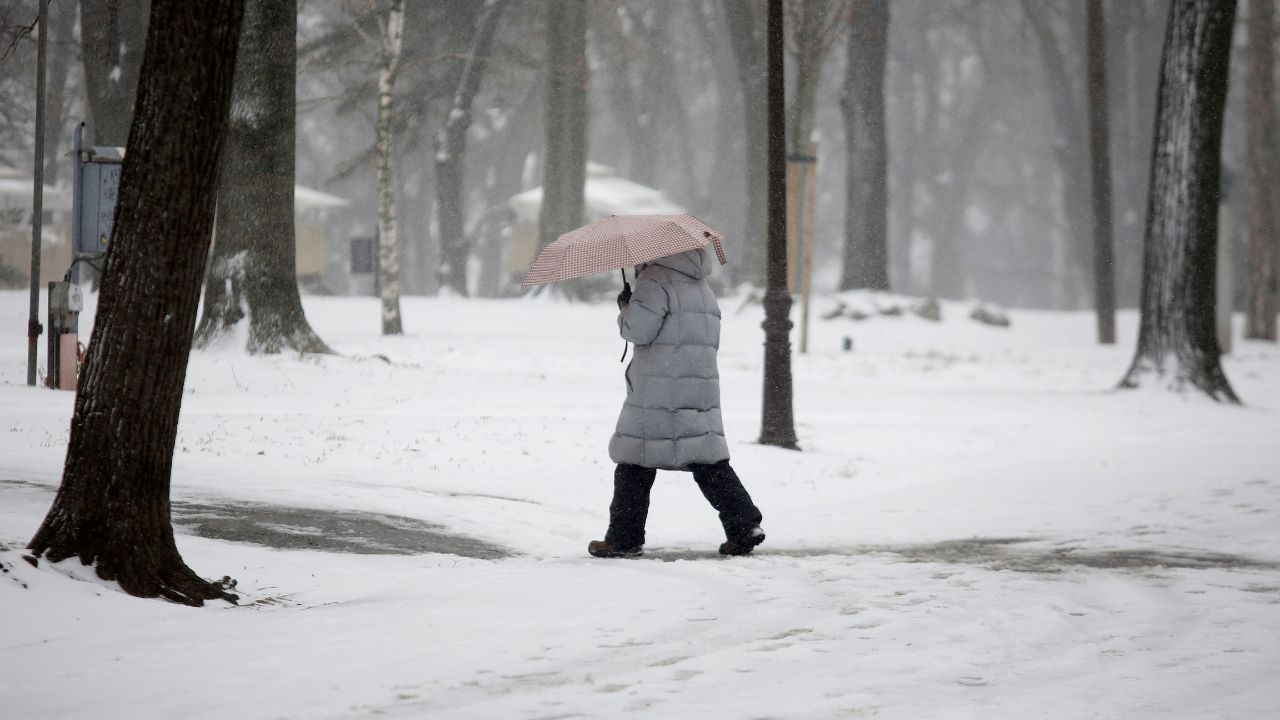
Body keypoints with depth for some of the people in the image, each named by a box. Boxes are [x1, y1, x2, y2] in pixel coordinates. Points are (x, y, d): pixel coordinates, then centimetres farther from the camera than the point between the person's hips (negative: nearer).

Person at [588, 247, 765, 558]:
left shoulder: (655, 280, -9)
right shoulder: (702, 287, 19)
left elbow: (637, 329, -16)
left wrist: (625, 307, 4)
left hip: (658, 393, -8)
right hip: (703, 389, 8)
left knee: (635, 463, 0)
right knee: (709, 462, 9)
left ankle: (624, 539, 2)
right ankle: (744, 524, -1)